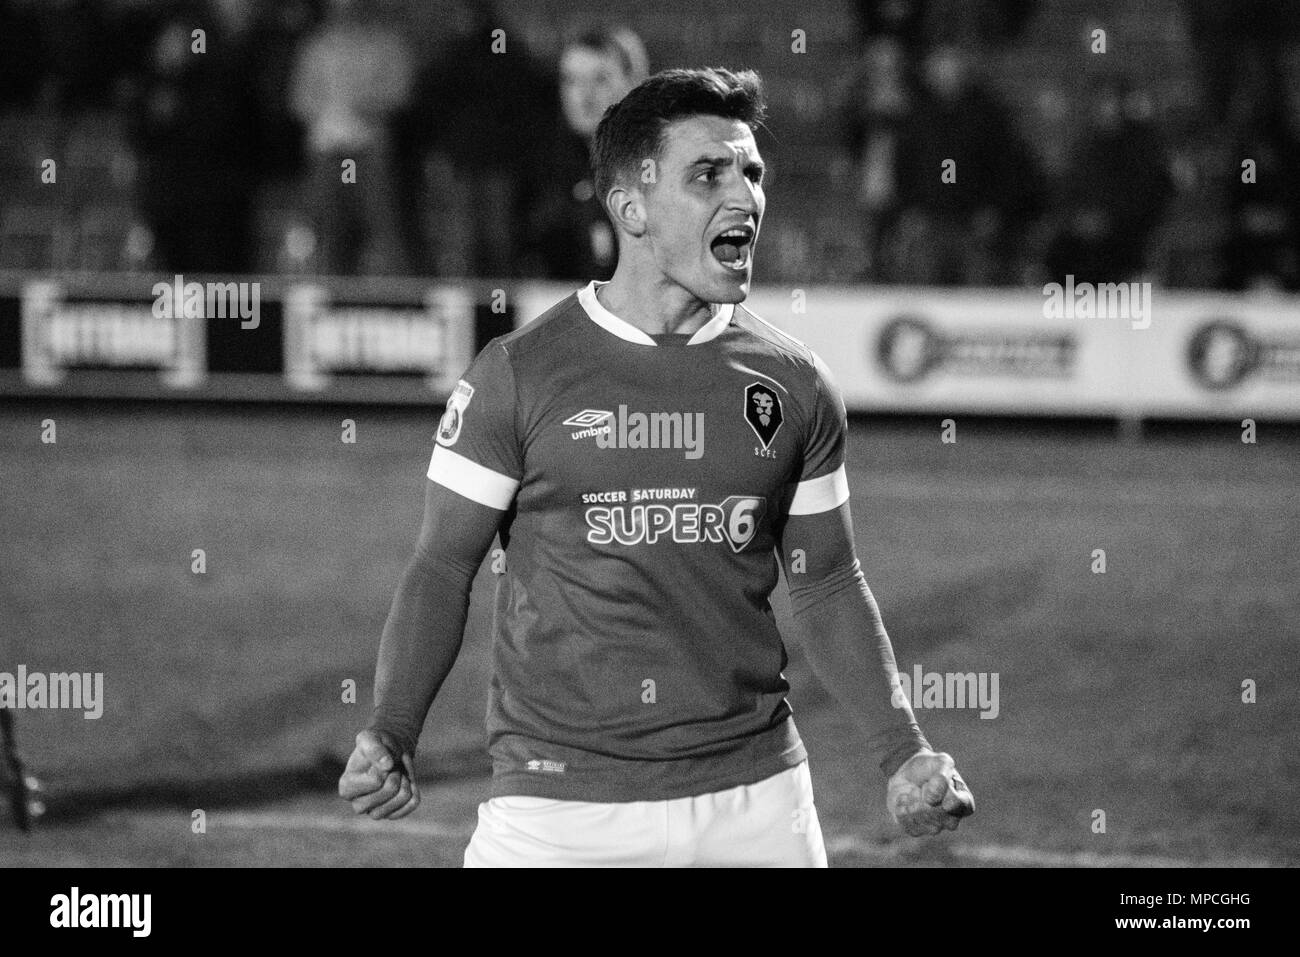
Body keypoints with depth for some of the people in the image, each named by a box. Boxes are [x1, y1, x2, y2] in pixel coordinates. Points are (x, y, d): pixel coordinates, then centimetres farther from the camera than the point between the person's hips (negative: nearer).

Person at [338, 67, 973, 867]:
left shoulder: (796, 387, 6)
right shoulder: (519, 374, -3)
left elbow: (826, 585, 13)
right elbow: (442, 569, 0)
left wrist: (903, 756, 3)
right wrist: (390, 735, -14)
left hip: (756, 794, 3)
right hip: (559, 796, -2)